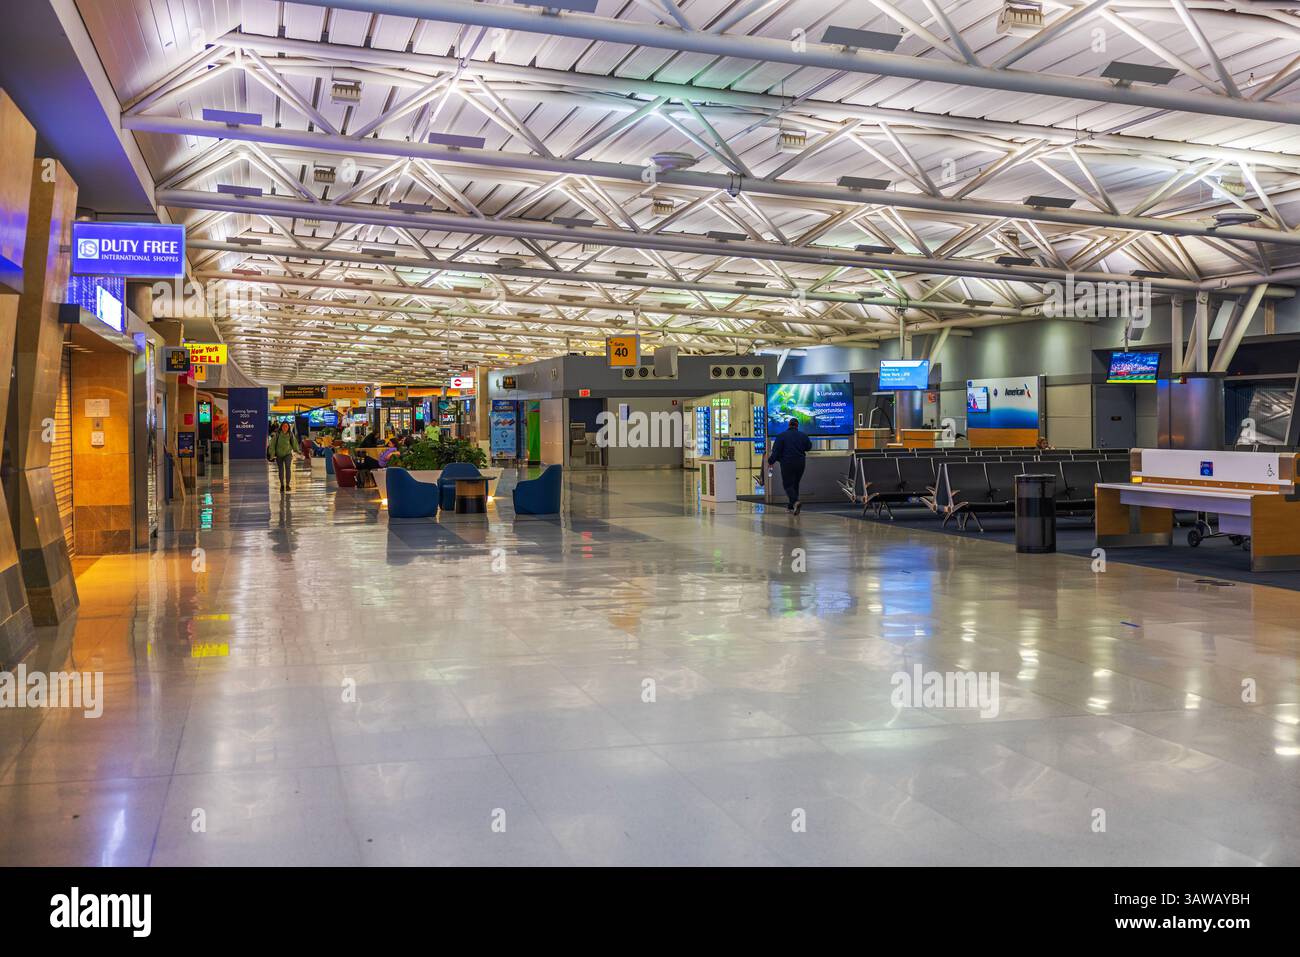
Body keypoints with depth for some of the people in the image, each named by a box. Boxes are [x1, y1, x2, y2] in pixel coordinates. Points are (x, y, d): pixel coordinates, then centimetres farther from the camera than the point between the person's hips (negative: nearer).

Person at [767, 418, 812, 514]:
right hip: (800, 463, 4)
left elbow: (776, 451, -10)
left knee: (788, 485, -1)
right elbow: (809, 446, 19)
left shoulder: (781, 436, -6)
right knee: (795, 484, 16)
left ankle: (796, 502, -26)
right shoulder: (803, 436, 4)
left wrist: (770, 462, -4)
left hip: (787, 464, -4)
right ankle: (790, 506, 20)